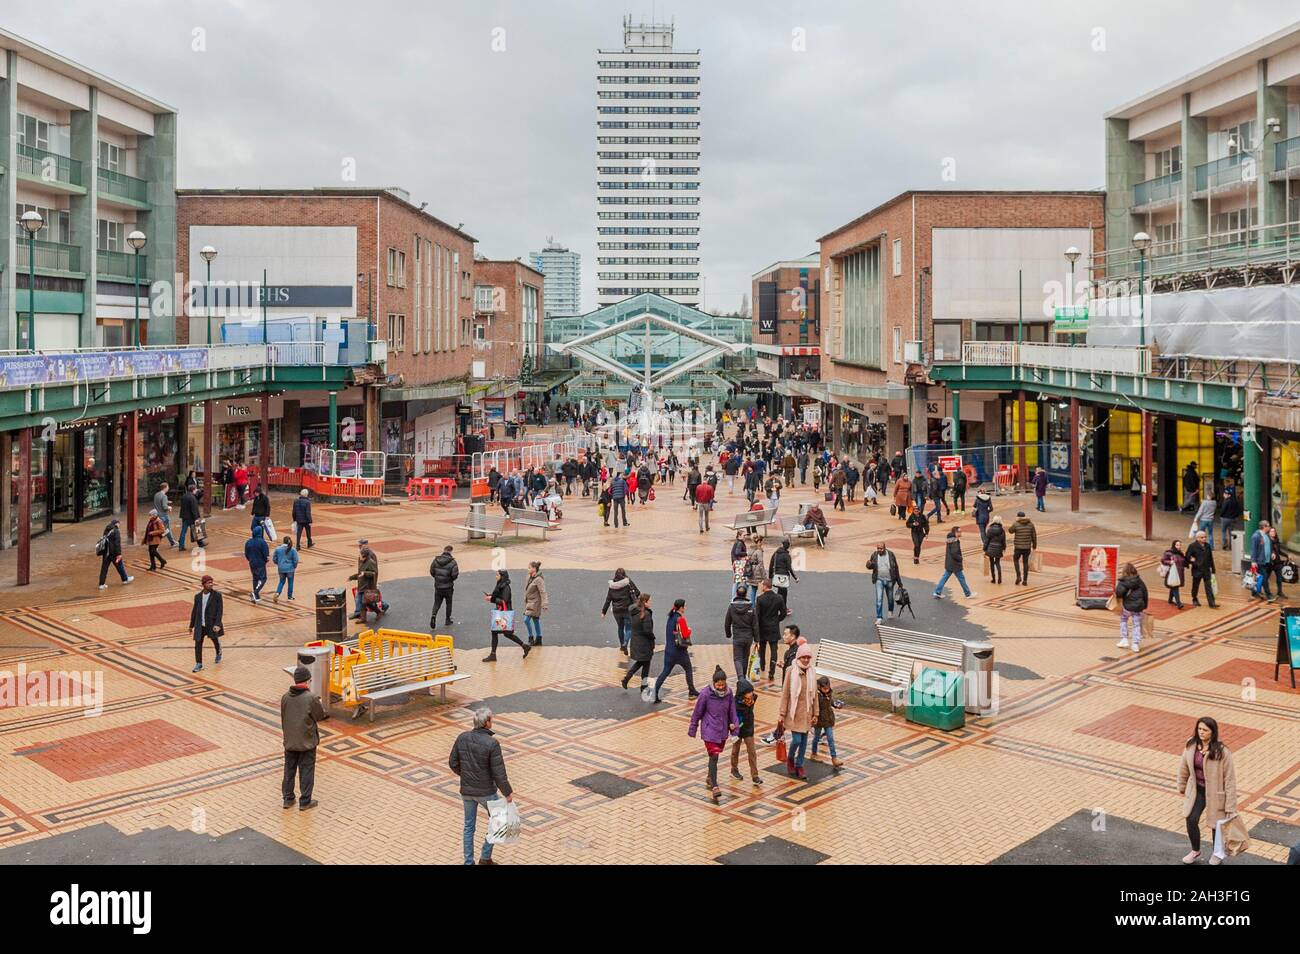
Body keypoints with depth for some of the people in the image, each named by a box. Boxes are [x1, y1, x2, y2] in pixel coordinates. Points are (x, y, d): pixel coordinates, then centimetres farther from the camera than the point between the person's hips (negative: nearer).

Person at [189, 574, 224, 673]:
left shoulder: (217, 595, -9)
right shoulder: (198, 596, 2)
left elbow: (220, 610, -12)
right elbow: (194, 611, 10)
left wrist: (217, 624, -21)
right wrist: (191, 625, 12)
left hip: (212, 625, -2)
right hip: (200, 625, 3)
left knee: (215, 641, 14)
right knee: (198, 644, 0)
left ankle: (219, 653, 46)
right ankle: (199, 665, 11)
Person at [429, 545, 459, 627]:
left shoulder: (436, 560, -3)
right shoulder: (452, 562, -14)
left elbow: (431, 571, 0)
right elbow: (455, 575, -17)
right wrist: (451, 579, 5)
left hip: (438, 586, 2)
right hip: (448, 587, -2)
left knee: (437, 603, 12)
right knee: (448, 603, 15)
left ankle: (433, 615, -14)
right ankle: (448, 620, 24)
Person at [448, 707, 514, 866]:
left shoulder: (462, 738, -8)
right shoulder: (492, 743, -23)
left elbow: (452, 763, 2)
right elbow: (498, 772, -20)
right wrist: (508, 792, -6)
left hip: (466, 790, 4)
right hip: (486, 791, -4)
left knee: (469, 826, 19)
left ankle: (468, 862, 23)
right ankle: (485, 857, 21)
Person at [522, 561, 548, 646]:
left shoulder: (539, 580, -19)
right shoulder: (530, 577, 6)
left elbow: (543, 592, -24)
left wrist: (544, 605, -29)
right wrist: (525, 600, 23)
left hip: (535, 603, -8)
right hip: (529, 602, 8)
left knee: (526, 620, -12)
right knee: (536, 620, 14)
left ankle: (531, 638, 1)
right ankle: (538, 640, 21)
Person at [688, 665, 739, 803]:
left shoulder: (728, 693, -4)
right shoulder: (706, 694, -16)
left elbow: (732, 712, 5)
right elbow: (697, 713, -6)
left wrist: (734, 726, -3)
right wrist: (692, 730, 1)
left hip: (723, 731, 5)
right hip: (709, 731, -5)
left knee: (715, 756, 18)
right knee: (714, 756, -12)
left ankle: (710, 778, 40)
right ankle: (715, 788, -14)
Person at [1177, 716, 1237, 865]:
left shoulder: (1222, 752, -25)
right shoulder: (1191, 745, -11)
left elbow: (1230, 778, -20)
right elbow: (1184, 767, 6)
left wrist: (1231, 806, -17)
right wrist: (1181, 787, 18)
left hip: (1215, 792, -4)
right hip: (1197, 790, 4)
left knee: (1216, 823, 15)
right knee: (1191, 821, 1)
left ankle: (1218, 853, 44)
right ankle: (1195, 852, 28)